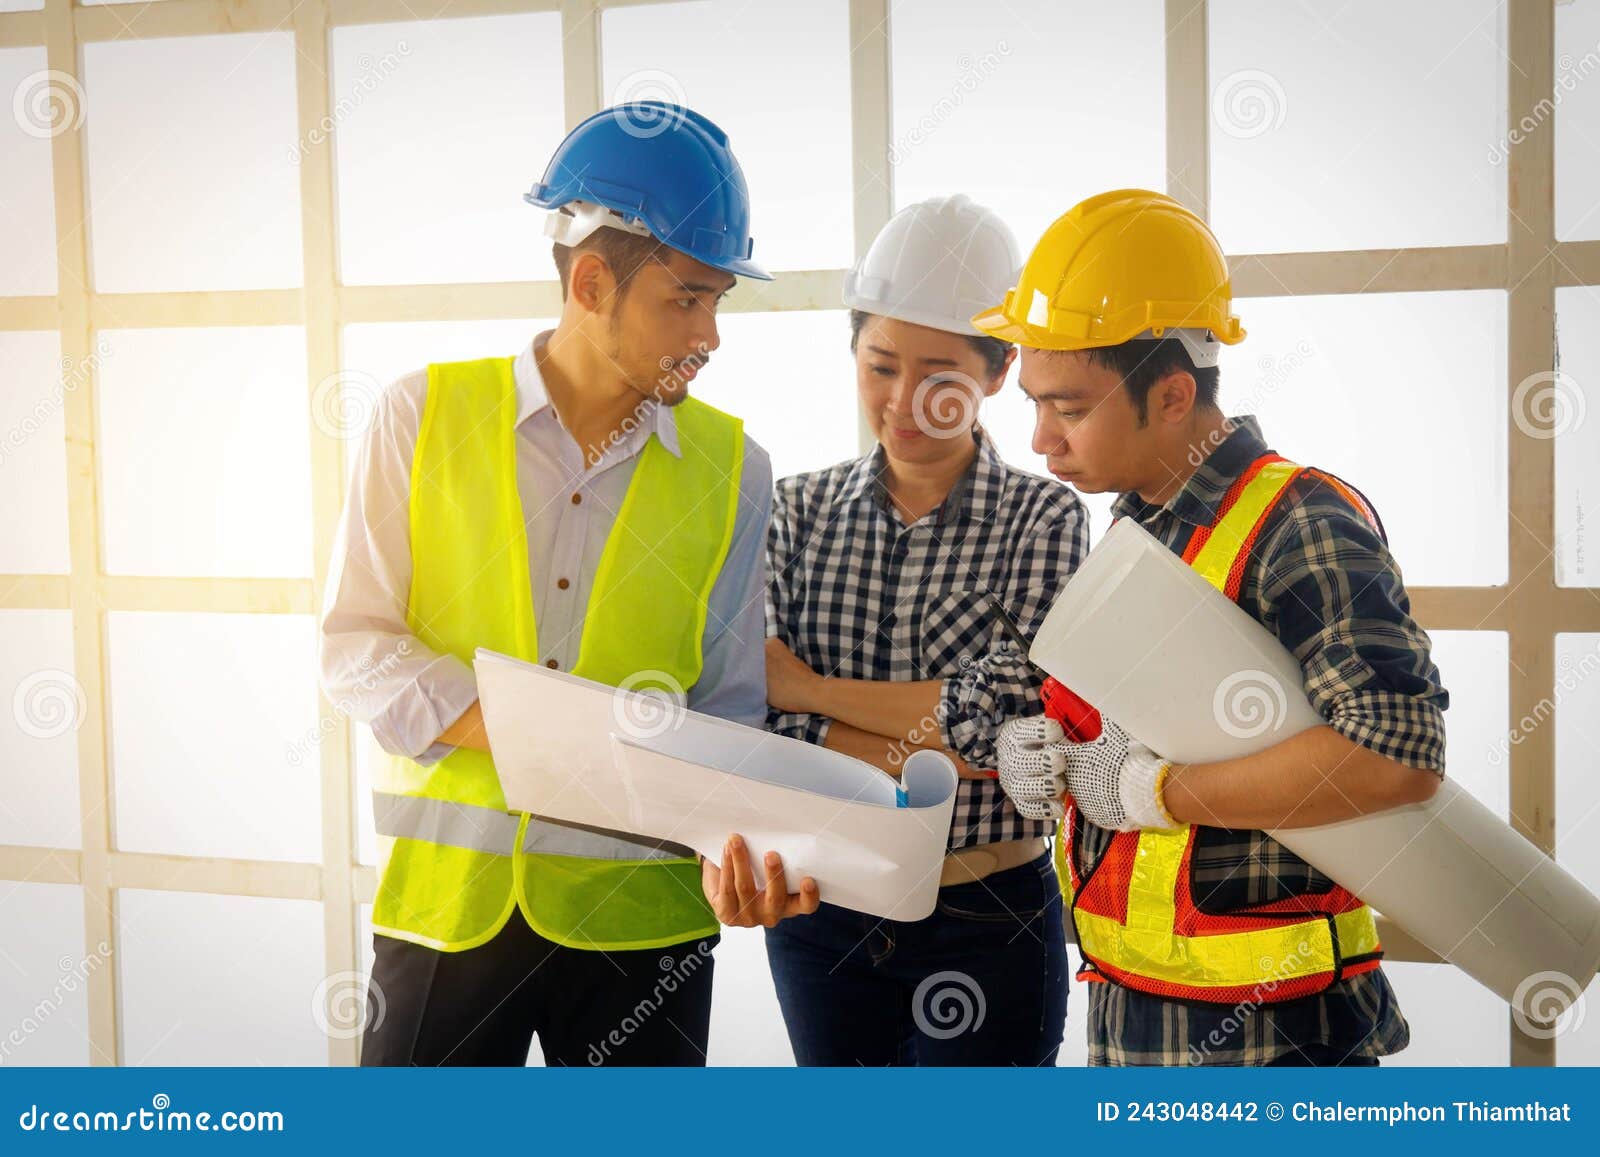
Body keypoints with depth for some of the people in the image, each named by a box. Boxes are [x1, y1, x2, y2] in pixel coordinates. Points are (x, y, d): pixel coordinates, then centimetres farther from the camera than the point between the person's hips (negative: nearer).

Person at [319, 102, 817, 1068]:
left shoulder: (732, 469, 3)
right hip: (449, 890, -1)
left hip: (639, 907, 1)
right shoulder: (427, 416, -1)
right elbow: (355, 645, -2)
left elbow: (726, 708, 4)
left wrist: (732, 848, -15)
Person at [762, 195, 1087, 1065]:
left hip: (986, 925, -3)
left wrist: (812, 690, -13)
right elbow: (753, 726, -8)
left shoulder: (1043, 519, -7)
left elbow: (1001, 717, -20)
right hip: (821, 917, 3)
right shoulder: (802, 511, 1)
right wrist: (932, 748, -19)